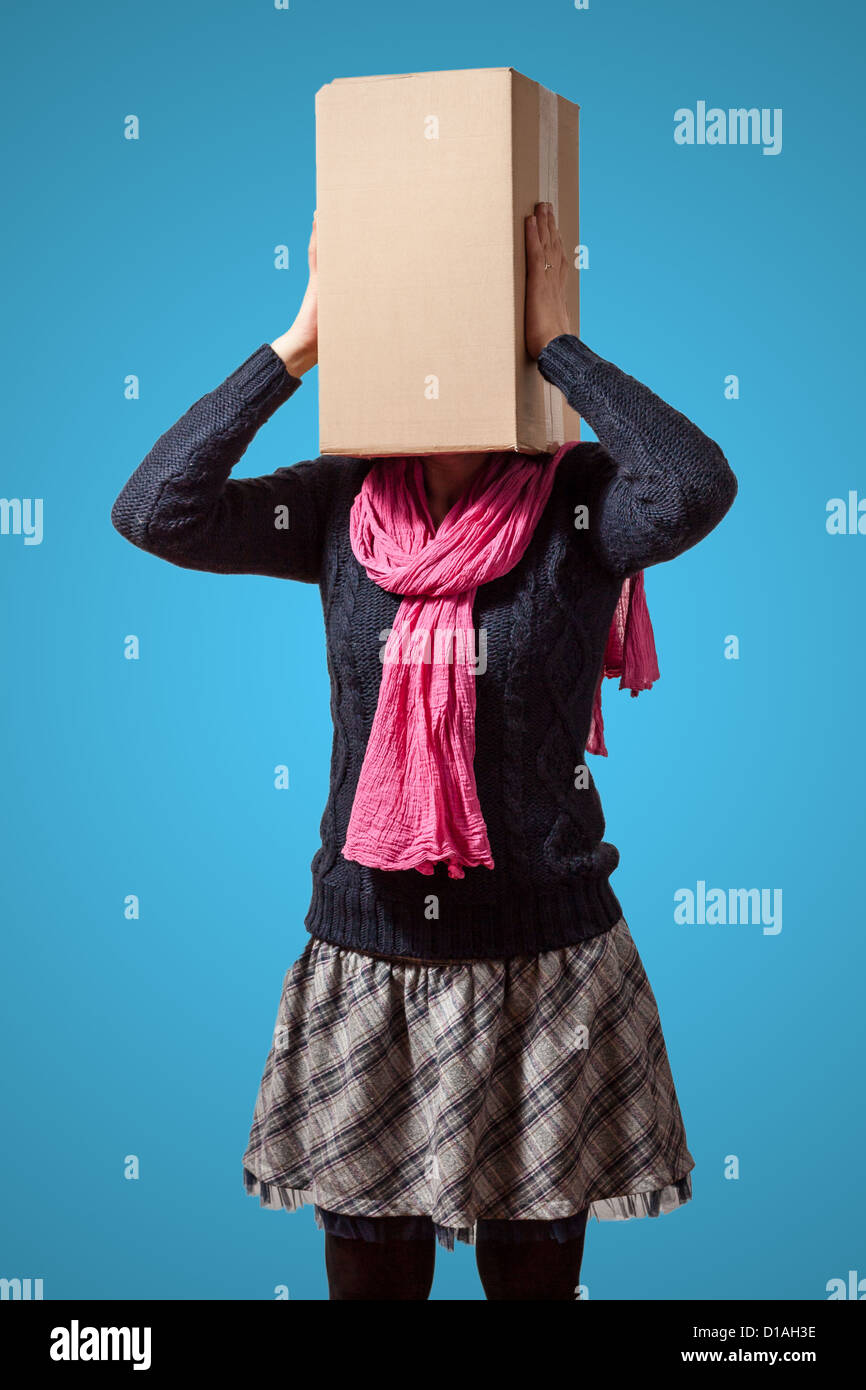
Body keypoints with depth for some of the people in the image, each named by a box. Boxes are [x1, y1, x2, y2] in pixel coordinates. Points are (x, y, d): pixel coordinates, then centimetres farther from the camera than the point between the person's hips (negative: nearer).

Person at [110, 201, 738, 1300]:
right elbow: (154, 510, -12)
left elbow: (697, 486, -28)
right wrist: (297, 345, -12)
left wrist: (559, 345, -18)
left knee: (532, 1270, 14)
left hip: (543, 963, -2)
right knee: (369, 1267, 14)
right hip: (362, 962, 2)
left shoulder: (577, 504, -6)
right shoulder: (342, 507, 1)